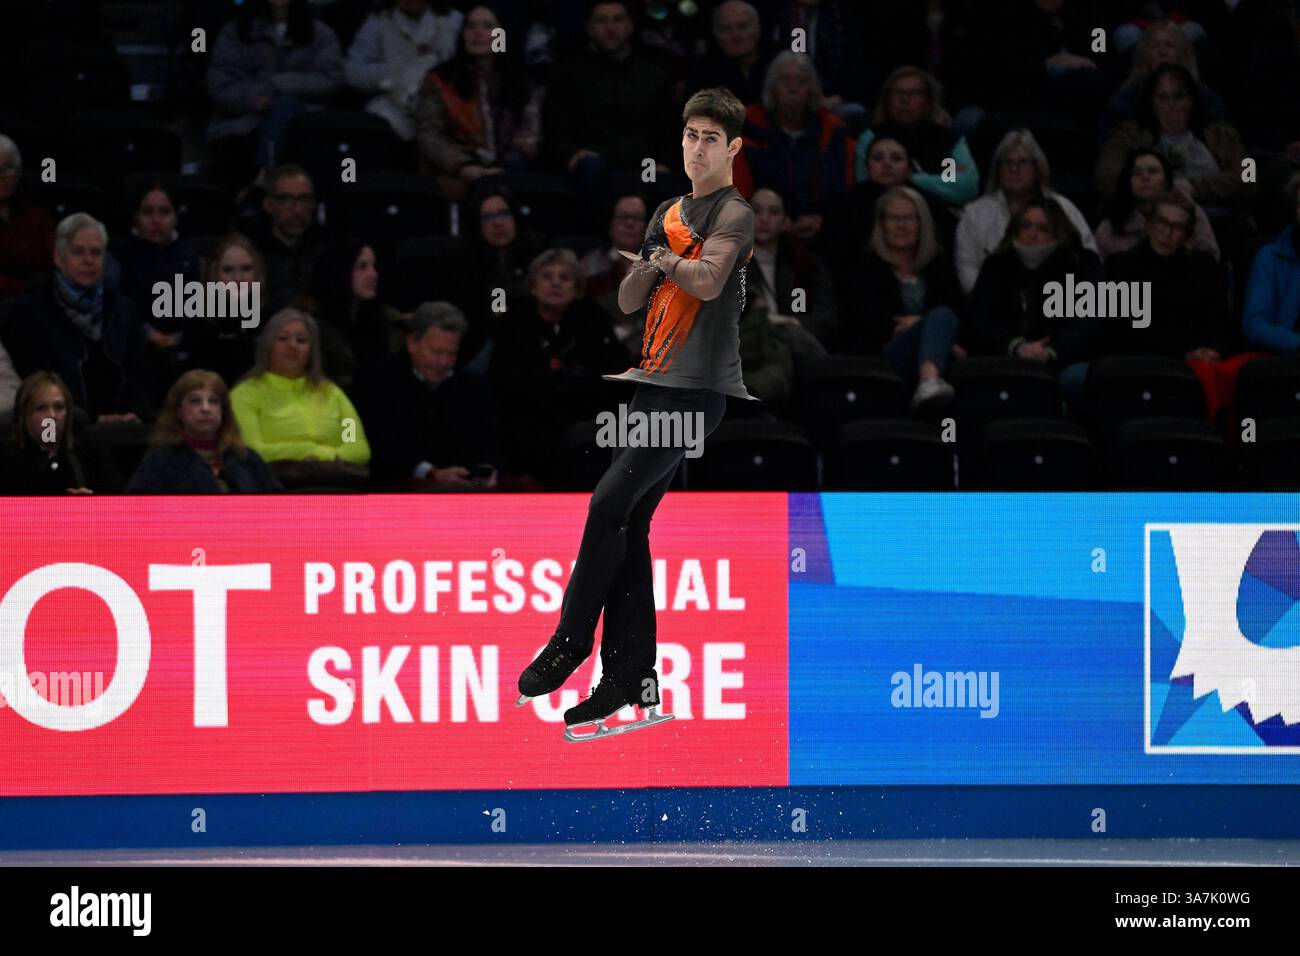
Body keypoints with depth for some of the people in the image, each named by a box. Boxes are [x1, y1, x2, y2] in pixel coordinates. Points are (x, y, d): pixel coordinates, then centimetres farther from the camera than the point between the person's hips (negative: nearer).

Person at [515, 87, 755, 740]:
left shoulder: (734, 212, -5)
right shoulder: (668, 214, 21)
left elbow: (708, 279, -22)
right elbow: (629, 299, 19)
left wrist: (668, 261, -3)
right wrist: (651, 266, -1)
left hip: (698, 388, -9)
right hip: (651, 385, 9)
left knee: (610, 501, -16)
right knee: (628, 526, 4)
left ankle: (569, 643, -8)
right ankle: (632, 678, 5)